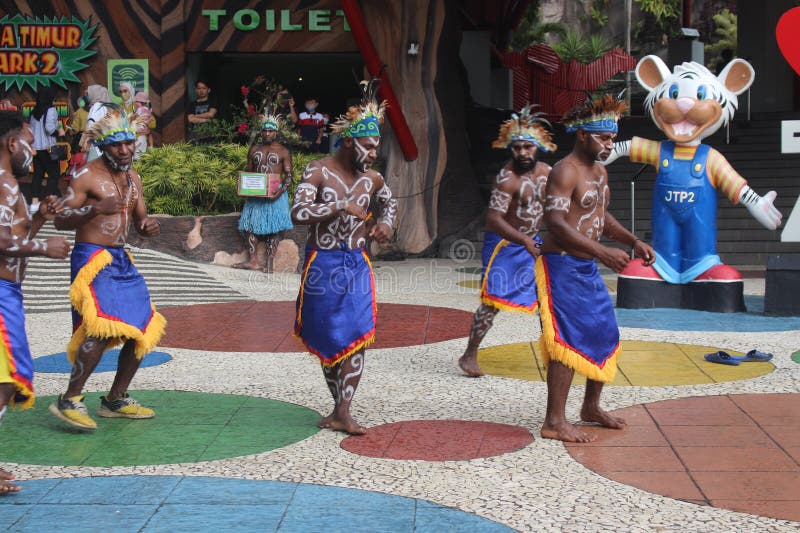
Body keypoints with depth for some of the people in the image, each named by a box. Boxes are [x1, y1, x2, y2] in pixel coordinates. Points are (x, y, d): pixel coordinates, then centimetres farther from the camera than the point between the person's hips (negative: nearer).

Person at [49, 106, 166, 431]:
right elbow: (61, 220, -11)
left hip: (120, 260, 8)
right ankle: (69, 401, -16)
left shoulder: (132, 178, 15)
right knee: (104, 328, -23)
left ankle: (115, 400, 19)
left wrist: (149, 227, -3)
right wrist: (96, 209, -27)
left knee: (145, 329, 8)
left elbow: (140, 220, 21)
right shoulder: (87, 176, -8)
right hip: (92, 259, -8)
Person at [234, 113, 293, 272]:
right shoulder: (254, 150, 13)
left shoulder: (283, 151, 1)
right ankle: (252, 260, 3)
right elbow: (248, 171, 16)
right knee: (250, 224, -2)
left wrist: (281, 191, -20)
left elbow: (288, 175, -3)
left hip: (275, 193, -4)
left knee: (273, 226, -5)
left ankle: (269, 262, 0)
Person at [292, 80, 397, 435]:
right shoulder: (319, 172, -8)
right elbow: (298, 213, -21)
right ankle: (340, 405, 21)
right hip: (322, 264, -3)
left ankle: (342, 413, -8)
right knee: (327, 337, 6)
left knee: (357, 336, -9)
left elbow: (390, 202, 28)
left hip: (357, 264, 3)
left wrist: (386, 223, 6)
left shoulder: (372, 179, 6)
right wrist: (341, 207, -27)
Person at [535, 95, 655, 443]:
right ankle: (554, 422, -8)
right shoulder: (565, 172, -15)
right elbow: (555, 223, -26)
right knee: (568, 339, -12)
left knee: (605, 335, 14)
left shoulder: (599, 172, 15)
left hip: (587, 269, 10)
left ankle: (591, 408, 29)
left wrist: (634, 242, 12)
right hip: (561, 266, -10)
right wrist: (603, 253, -32)